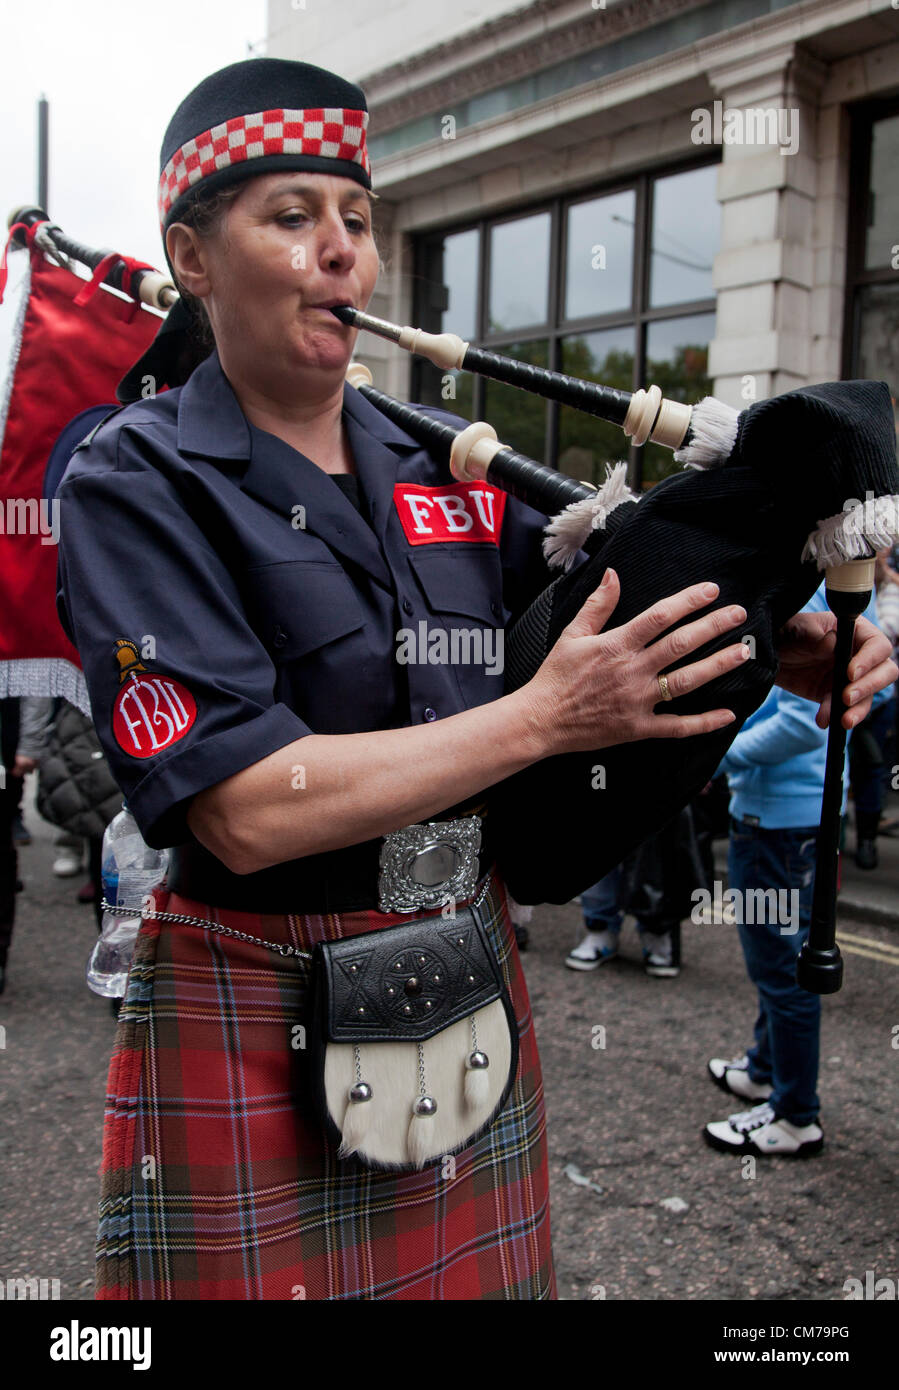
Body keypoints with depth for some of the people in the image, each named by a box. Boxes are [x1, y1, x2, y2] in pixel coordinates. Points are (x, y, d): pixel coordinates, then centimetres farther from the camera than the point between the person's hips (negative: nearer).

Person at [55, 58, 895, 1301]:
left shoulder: (445, 470, 4)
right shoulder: (137, 485, -11)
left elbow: (608, 649, 12)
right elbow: (246, 810, -22)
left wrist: (776, 663, -8)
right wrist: (545, 717, -23)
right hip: (256, 1028, -5)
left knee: (476, 1275, 20)